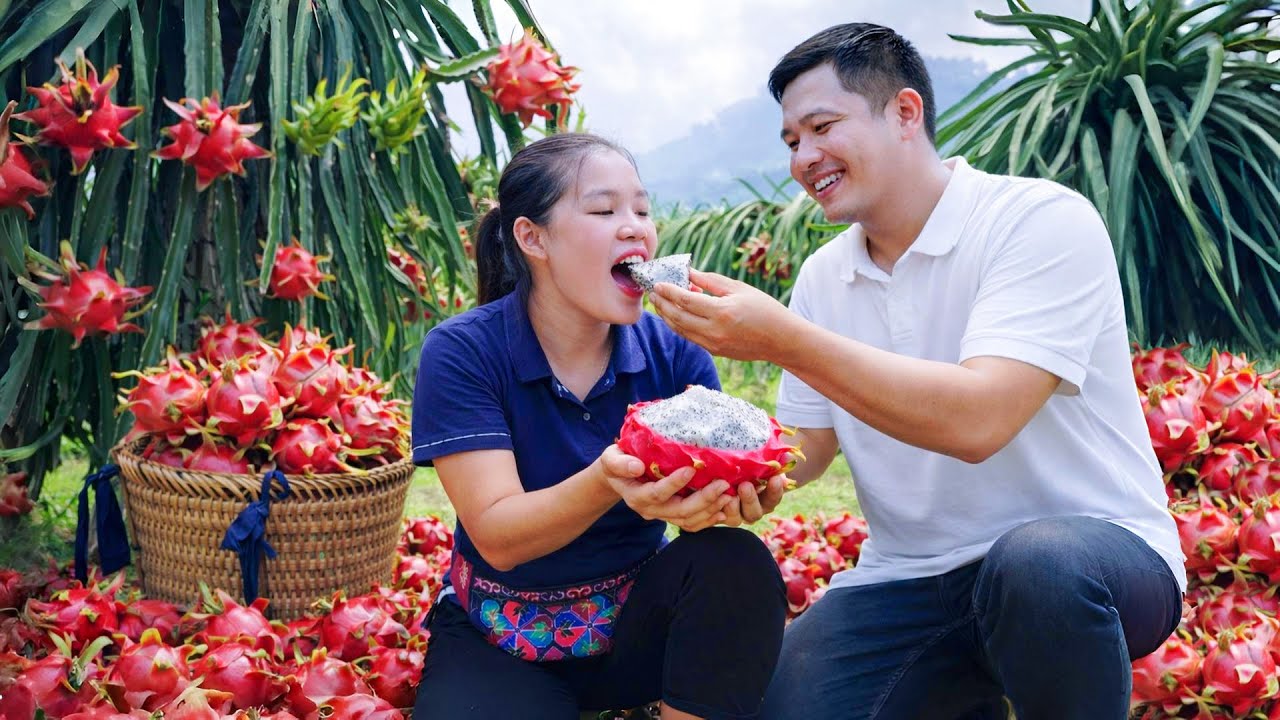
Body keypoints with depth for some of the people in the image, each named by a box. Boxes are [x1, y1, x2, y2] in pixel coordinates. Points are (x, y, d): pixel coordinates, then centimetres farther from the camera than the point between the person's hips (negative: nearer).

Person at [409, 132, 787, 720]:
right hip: (502, 639, -2)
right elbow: (497, 538, -22)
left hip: (637, 614, 2)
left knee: (738, 567, -27)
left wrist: (725, 492, -37)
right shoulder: (462, 353, -15)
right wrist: (607, 483, -41)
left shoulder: (673, 350, -5)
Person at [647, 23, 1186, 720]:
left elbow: (977, 420, -28)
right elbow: (802, 451, 11)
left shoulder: (1043, 219, -14)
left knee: (1039, 563, -38)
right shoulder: (823, 276, 6)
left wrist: (783, 338, -29)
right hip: (909, 578, 6)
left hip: (1090, 542, -6)